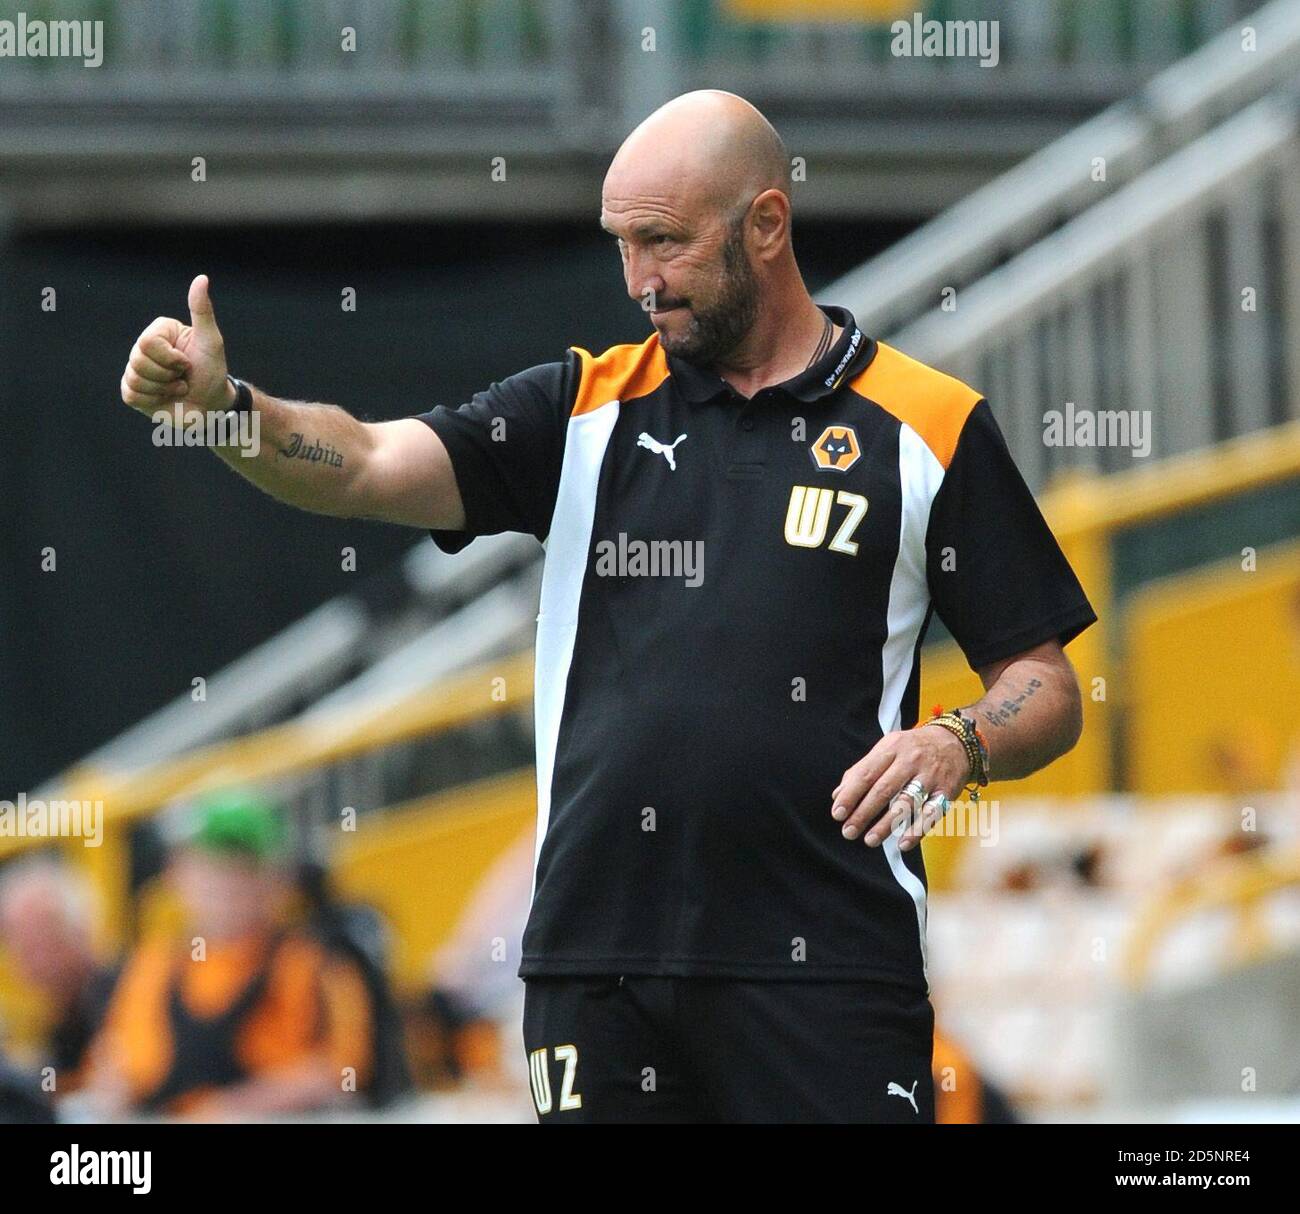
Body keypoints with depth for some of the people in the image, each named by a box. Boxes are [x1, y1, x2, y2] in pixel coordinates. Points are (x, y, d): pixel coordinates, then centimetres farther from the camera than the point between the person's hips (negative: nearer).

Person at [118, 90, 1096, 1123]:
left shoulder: (930, 427, 4)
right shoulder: (584, 408, 12)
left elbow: (1047, 689, 6)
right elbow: (368, 466, -1)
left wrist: (959, 743, -15)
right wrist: (225, 406, -19)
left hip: (829, 965, -3)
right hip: (597, 956, 3)